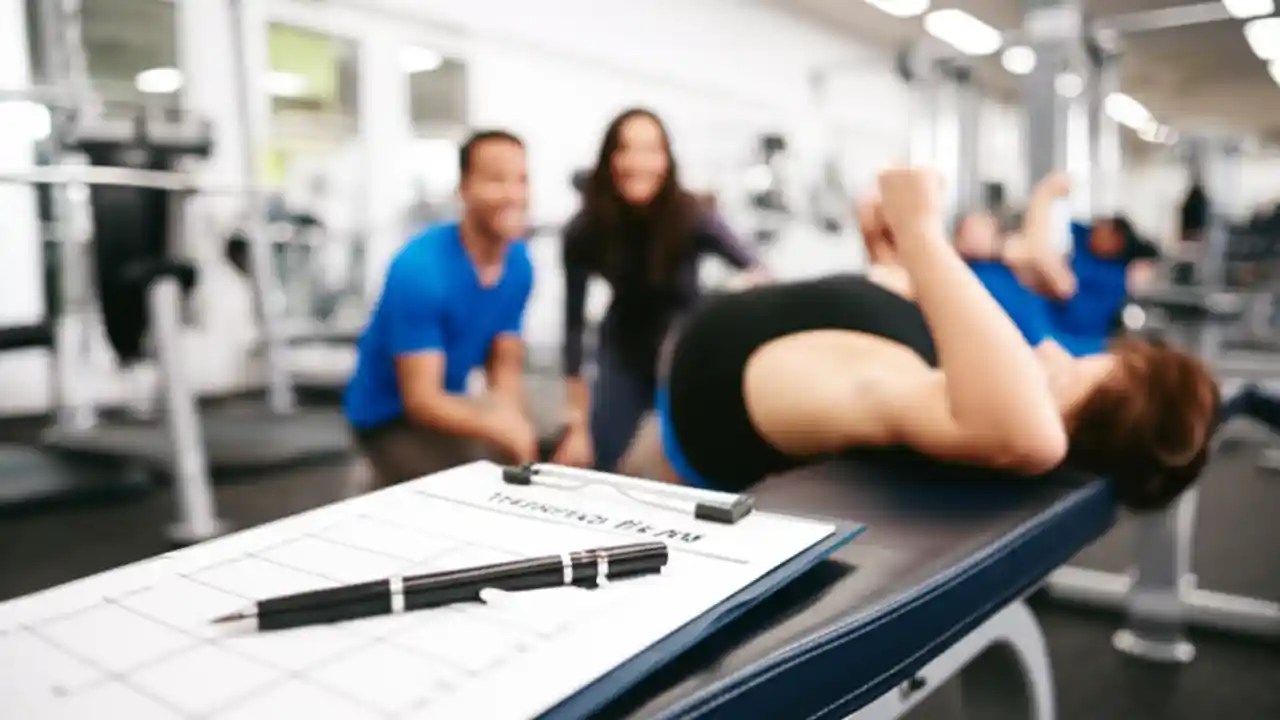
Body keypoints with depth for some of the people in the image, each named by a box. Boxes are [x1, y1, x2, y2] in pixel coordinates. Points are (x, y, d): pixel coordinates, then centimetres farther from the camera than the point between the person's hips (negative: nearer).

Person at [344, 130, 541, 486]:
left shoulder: (519, 262, -8)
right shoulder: (419, 269, -27)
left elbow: (505, 366, -2)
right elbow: (420, 400, -27)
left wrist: (513, 420, -22)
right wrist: (498, 425, -41)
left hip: (450, 404, 6)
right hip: (390, 416, -6)